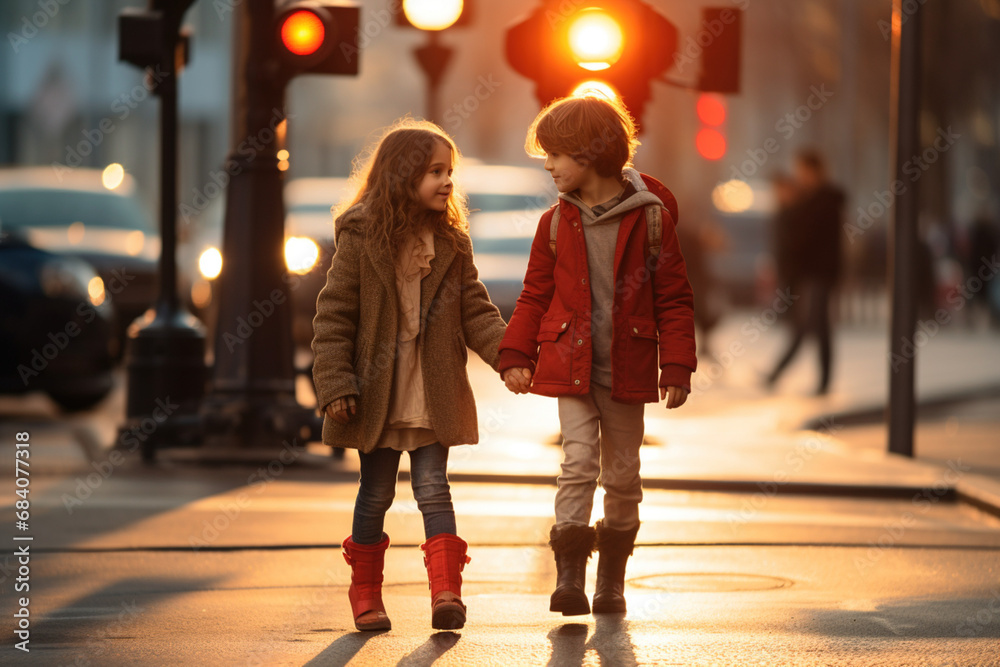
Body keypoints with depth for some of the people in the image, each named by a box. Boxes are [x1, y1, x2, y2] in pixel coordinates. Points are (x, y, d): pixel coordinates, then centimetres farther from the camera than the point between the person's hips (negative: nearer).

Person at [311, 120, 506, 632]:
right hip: (377, 392, -2)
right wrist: (335, 384, -14)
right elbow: (333, 315, -8)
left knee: (433, 489, -2)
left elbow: (475, 311, 4)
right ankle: (365, 596, 21)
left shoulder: (450, 243, 4)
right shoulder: (361, 238, -7)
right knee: (376, 494, 8)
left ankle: (446, 592, -6)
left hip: (434, 394, 2)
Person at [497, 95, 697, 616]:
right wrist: (516, 356, 1)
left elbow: (674, 299, -1)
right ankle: (569, 576, -13)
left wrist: (677, 367, -5)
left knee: (622, 473, 8)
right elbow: (535, 296, 10)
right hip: (570, 367, 1)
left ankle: (612, 576, 23)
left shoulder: (650, 217, -4)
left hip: (627, 372, -1)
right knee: (579, 461, -12)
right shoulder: (556, 223, 4)